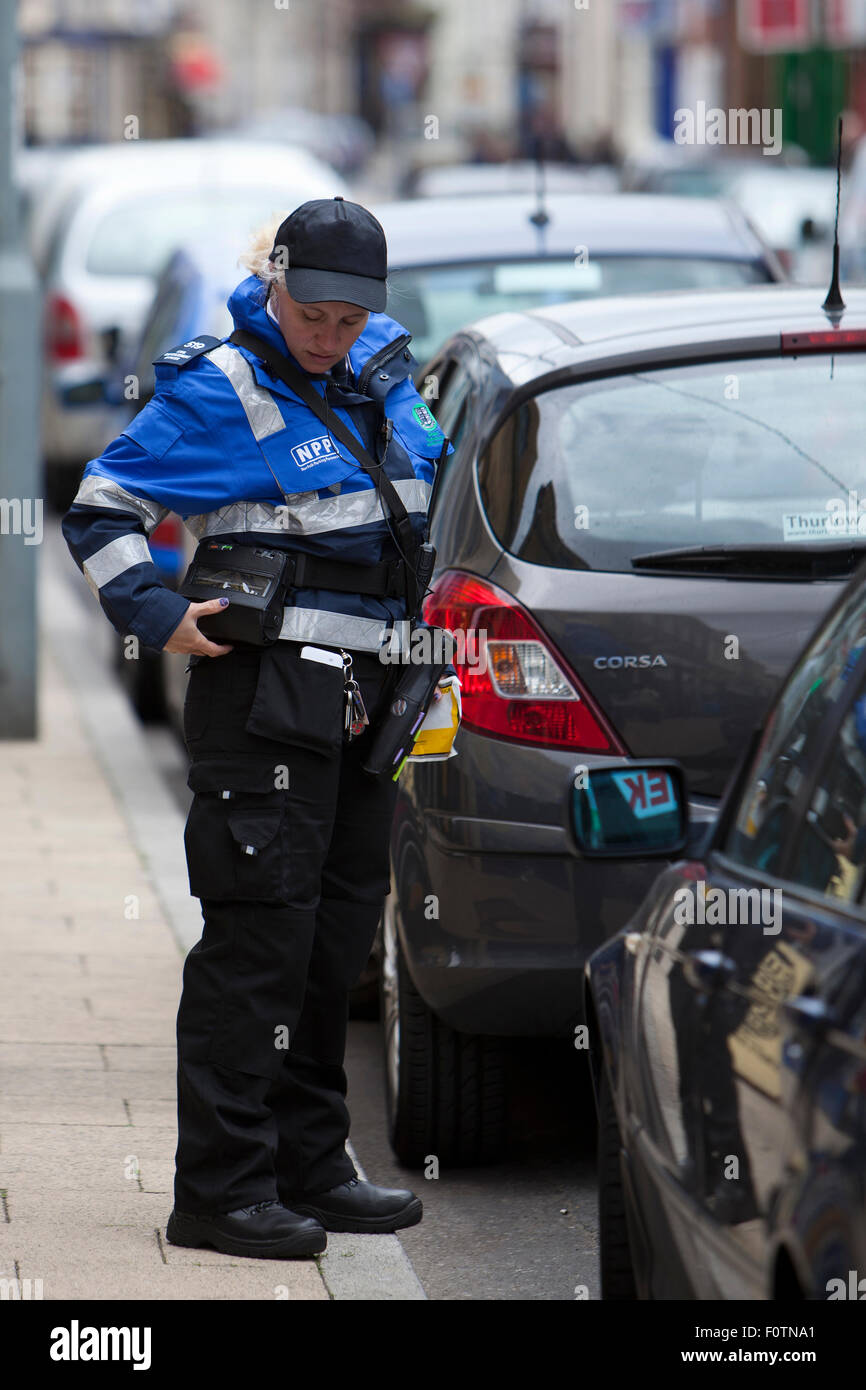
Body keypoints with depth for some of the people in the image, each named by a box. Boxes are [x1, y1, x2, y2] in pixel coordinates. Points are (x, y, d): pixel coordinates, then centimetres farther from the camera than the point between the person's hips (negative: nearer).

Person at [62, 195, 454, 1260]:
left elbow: (436, 477, 34)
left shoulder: (382, 375, 12)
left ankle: (308, 1169, 22)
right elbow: (100, 509, -7)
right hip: (266, 700, -8)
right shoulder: (223, 393, -9)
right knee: (259, 936, -10)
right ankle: (220, 1189, -8)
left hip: (364, 693, 8)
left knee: (340, 933, 12)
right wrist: (161, 618, -17)